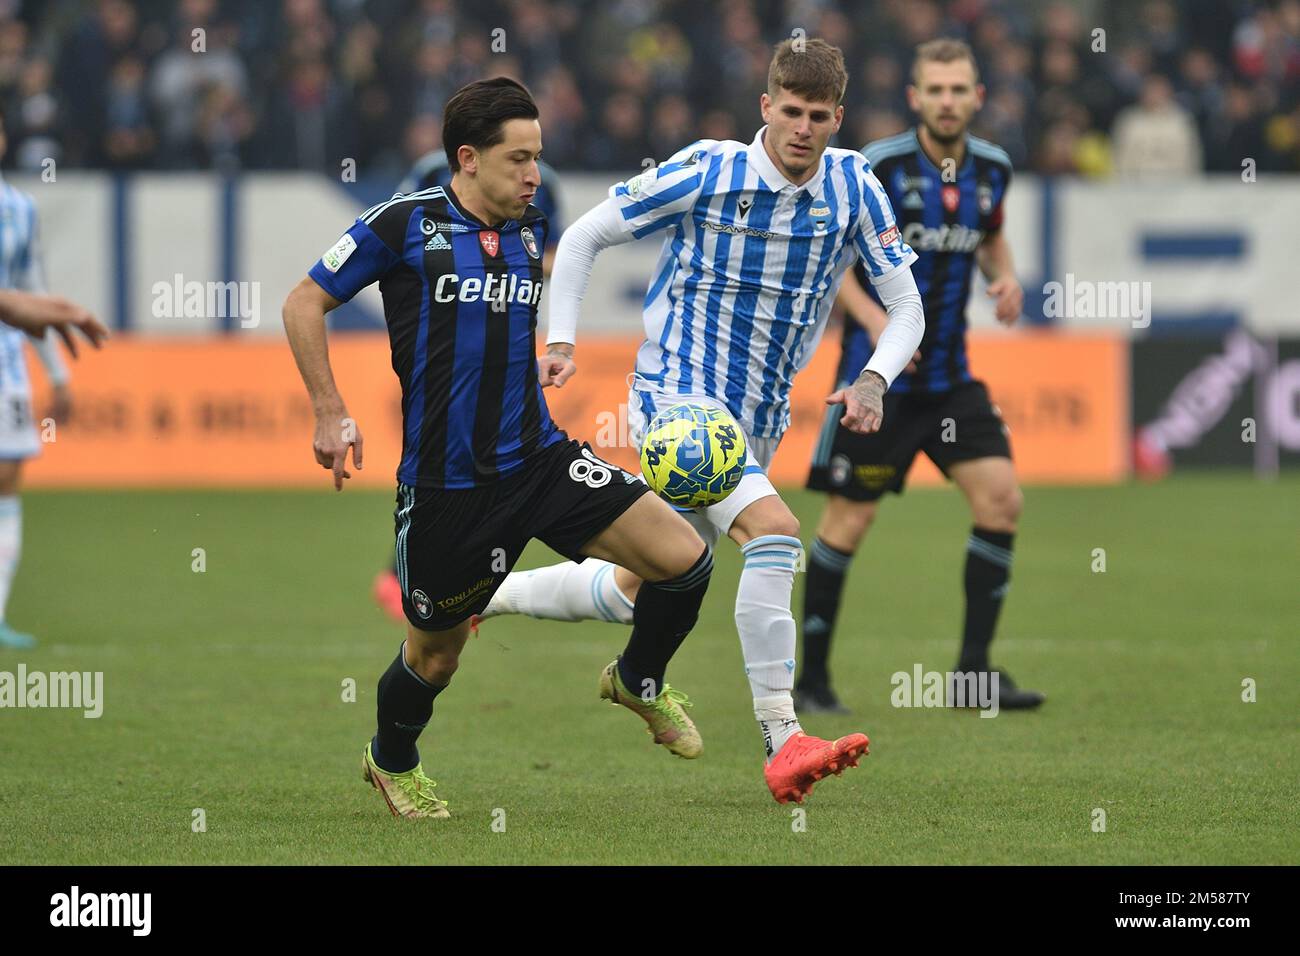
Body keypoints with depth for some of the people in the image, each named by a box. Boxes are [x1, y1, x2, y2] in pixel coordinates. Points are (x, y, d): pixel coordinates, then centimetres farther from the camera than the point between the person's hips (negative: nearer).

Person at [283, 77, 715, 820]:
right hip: (445, 486, -4)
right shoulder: (404, 225, -9)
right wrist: (332, 416, -7)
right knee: (436, 653, 10)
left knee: (686, 556, -11)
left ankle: (639, 681, 18)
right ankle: (392, 762, 43)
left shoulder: (532, 231, 7)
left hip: (540, 459, 4)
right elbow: (305, 304, -3)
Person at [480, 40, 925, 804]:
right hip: (679, 395, -6)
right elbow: (585, 235, 0)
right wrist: (562, 339, -10)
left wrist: (874, 380, -17)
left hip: (757, 423, 6)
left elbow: (907, 307, 2)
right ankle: (782, 742, -30)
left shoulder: (854, 188, -2)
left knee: (632, 594, 16)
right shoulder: (706, 174, -12)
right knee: (775, 530, -30)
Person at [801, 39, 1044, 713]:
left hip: (949, 373, 5)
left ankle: (974, 669, 2)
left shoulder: (991, 168, 3)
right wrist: (872, 316, -21)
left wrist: (1005, 276, 1)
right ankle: (811, 678, 11)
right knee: (848, 521, -2)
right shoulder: (880, 167, -14)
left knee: (1000, 498, -7)